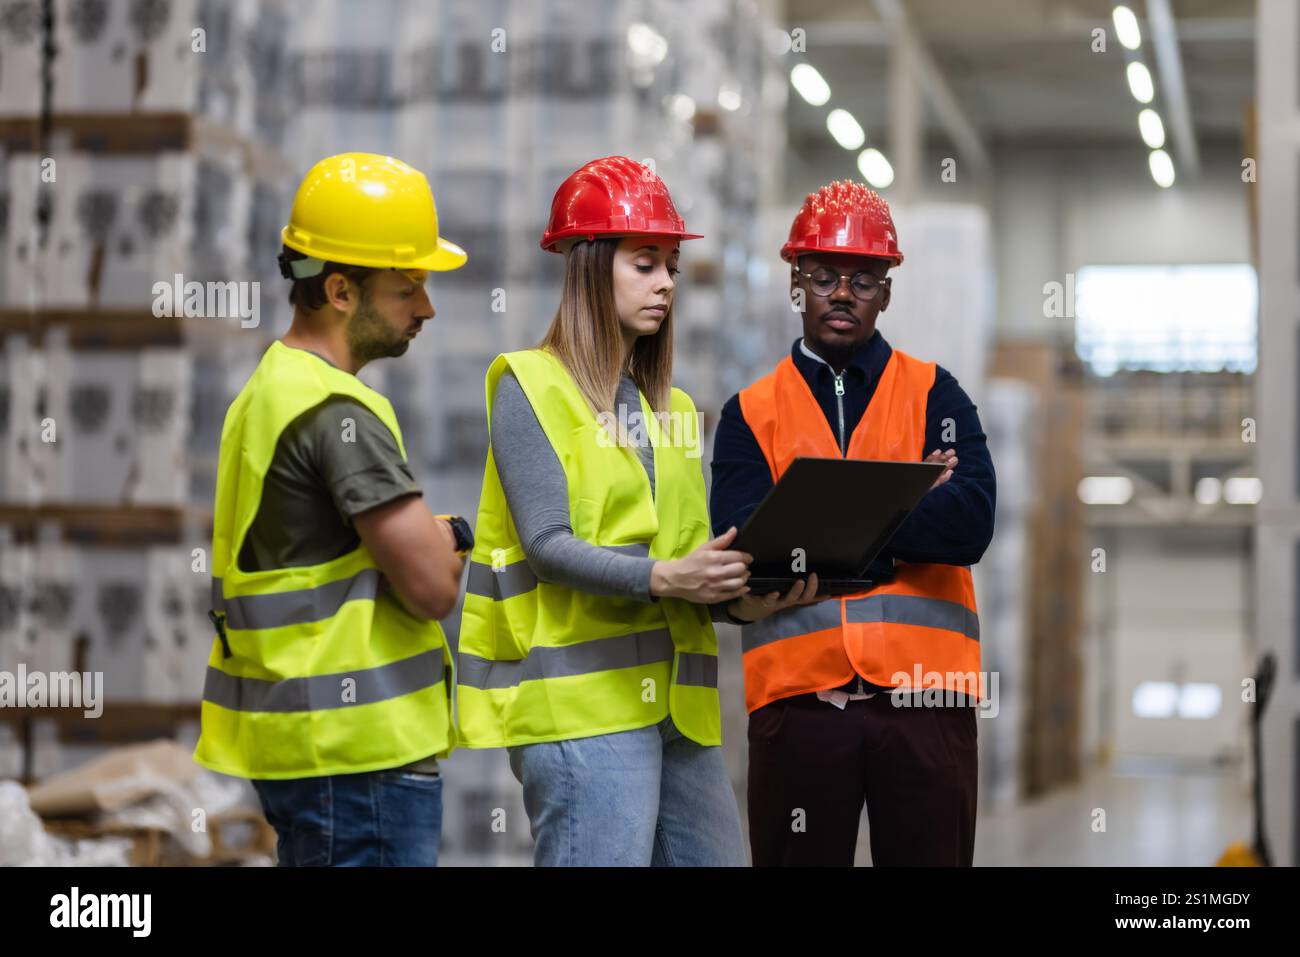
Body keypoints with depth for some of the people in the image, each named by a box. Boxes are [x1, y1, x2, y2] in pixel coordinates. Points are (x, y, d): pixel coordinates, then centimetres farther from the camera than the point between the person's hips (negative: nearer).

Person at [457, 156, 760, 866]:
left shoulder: (669, 405, 20)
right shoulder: (533, 385, -1)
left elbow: (686, 548, 15)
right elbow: (547, 546, -12)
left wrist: (736, 587, -6)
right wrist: (662, 577, -25)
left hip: (676, 701, 7)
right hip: (583, 700, -7)